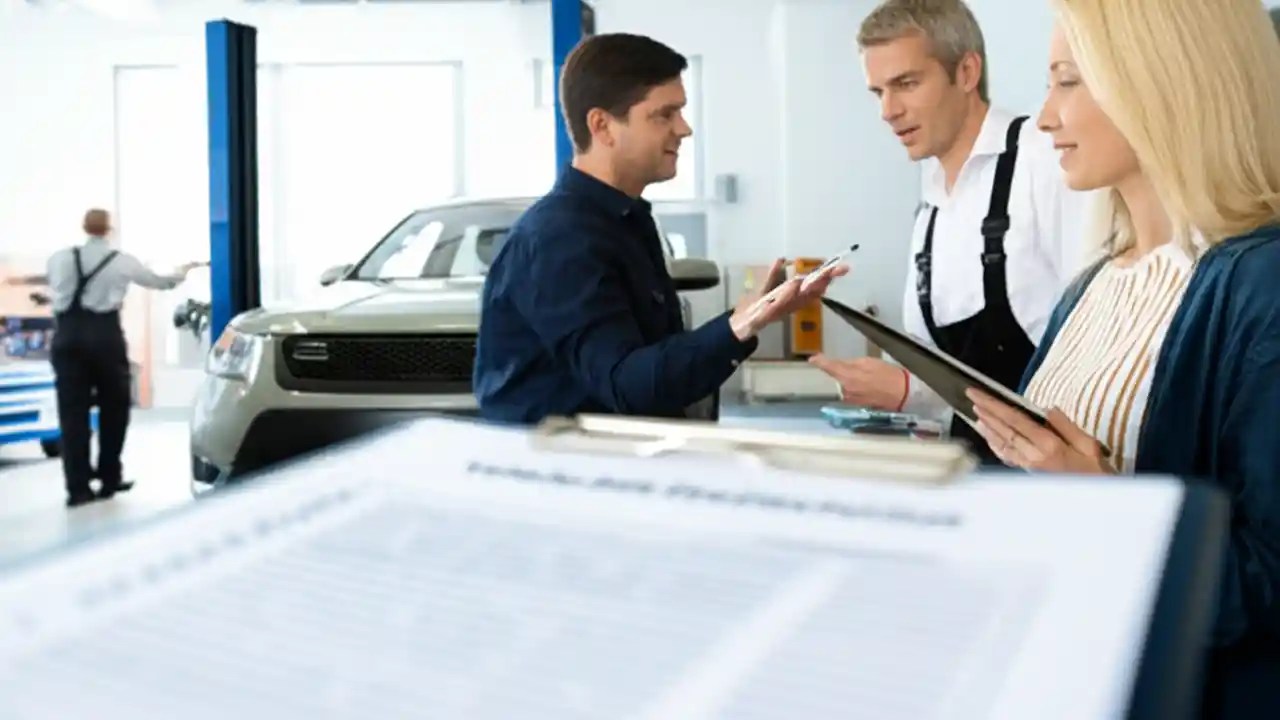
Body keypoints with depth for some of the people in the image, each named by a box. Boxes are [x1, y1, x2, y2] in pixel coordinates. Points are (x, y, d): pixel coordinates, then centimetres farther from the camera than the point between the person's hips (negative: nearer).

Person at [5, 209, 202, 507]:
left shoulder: (61, 257, 10)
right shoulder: (122, 261, 4)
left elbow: (51, 279, 31)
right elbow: (161, 282, 16)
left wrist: (26, 279, 56)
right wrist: (183, 271, 38)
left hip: (67, 335, 2)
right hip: (104, 334, -2)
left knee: (72, 412, 2)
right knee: (113, 407, 13)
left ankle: (77, 487, 0)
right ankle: (109, 478, 19)